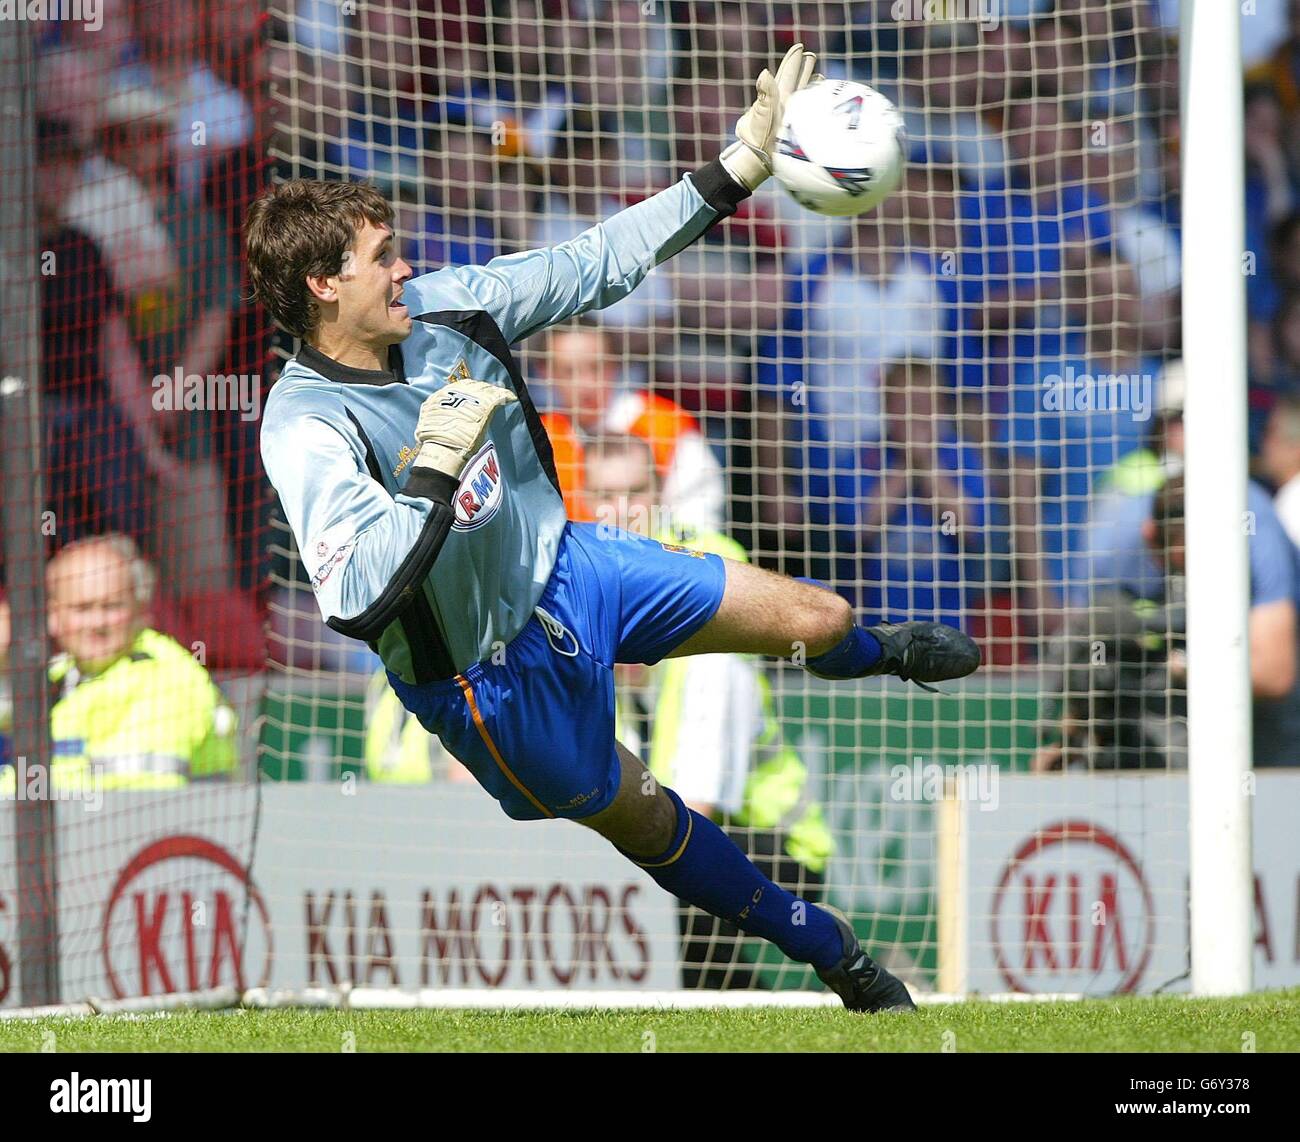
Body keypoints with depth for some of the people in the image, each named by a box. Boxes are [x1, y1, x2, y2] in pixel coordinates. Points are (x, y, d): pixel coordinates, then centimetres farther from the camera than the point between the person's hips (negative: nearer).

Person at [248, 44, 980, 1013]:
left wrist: (739, 168, -5)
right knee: (644, 823, 12)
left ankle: (885, 653, 51)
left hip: (565, 563, 6)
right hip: (498, 672, -6)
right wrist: (433, 470, -46)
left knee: (817, 619, 10)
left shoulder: (440, 307, -12)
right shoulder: (306, 429, -31)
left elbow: (594, 265, -2)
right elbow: (354, 598, -43)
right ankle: (834, 955, 37)